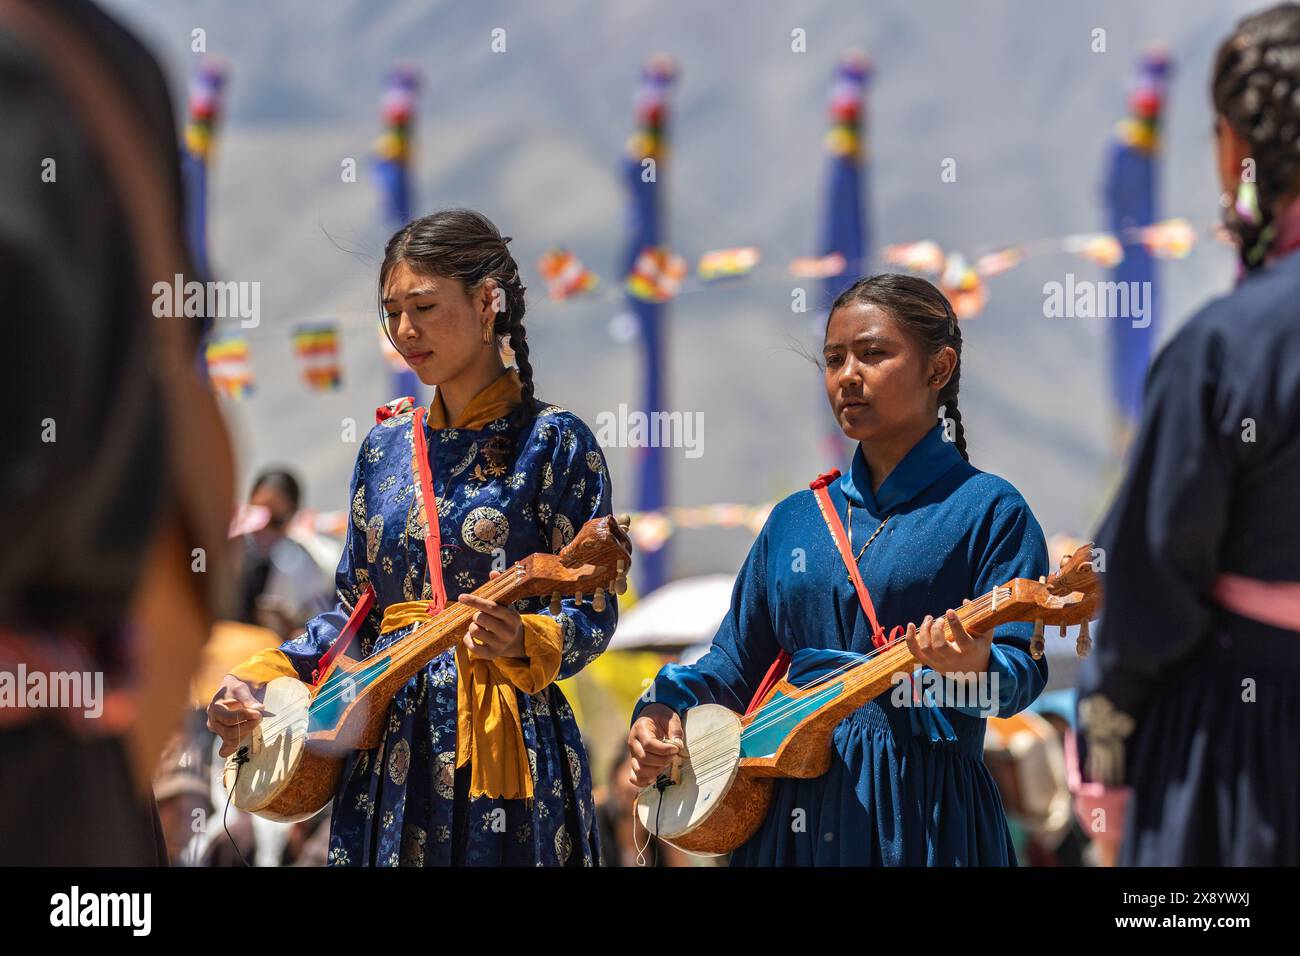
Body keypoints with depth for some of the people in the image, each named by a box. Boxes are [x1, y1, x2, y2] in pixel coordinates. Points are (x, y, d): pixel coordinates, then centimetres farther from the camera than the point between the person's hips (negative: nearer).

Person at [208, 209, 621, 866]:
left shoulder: (552, 441, -5)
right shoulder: (386, 446, 11)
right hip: (388, 745, 5)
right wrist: (264, 678, 2)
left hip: (502, 737, -5)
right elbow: (356, 608, 16)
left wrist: (522, 641, -28)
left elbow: (591, 616, -8)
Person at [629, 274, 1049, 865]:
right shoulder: (794, 521, 13)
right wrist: (666, 707, 0)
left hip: (922, 813, -5)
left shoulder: (988, 510, -3)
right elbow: (737, 666, 17)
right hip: (794, 810, 5)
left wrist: (974, 667, -32)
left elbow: (1021, 672, -11)